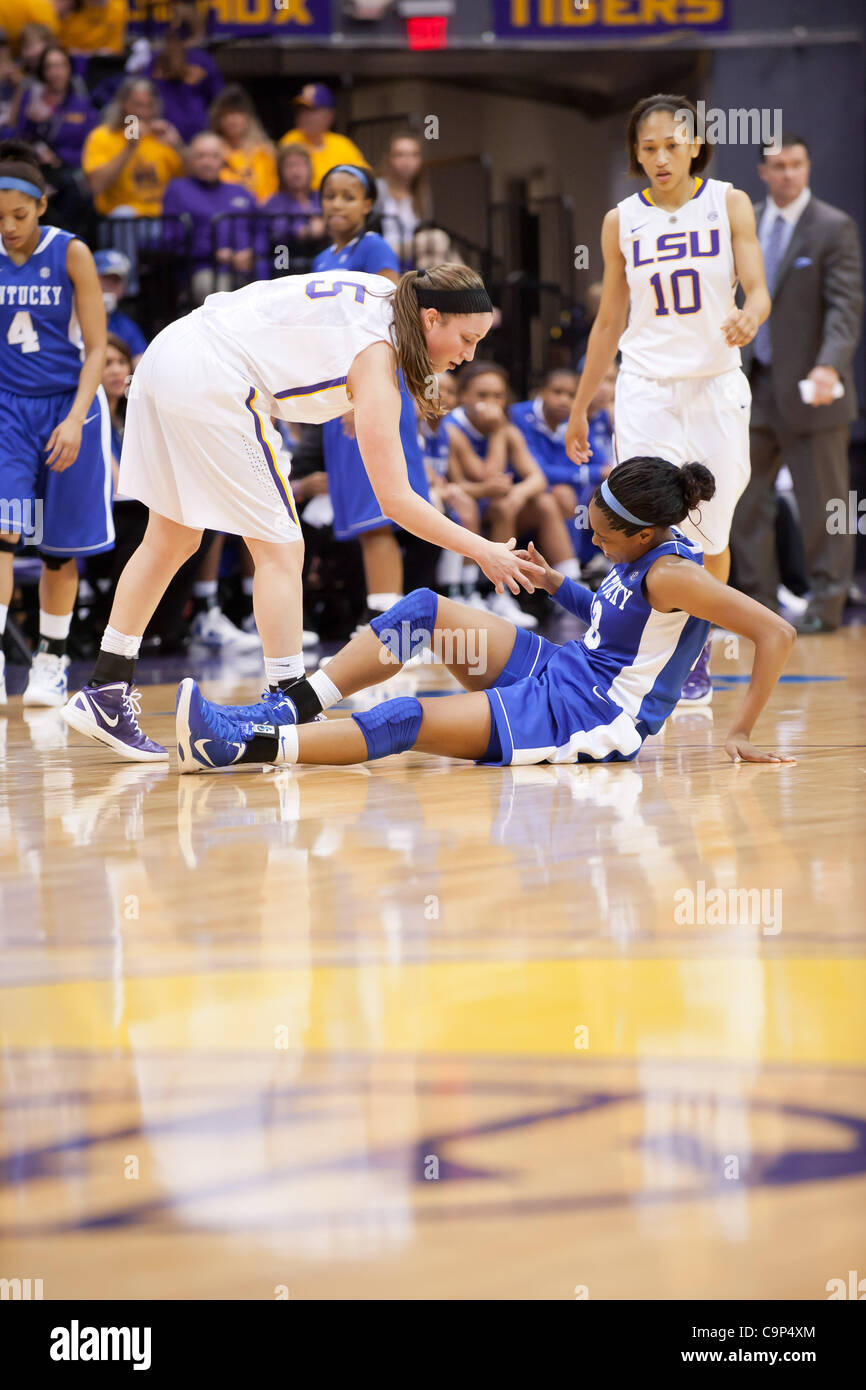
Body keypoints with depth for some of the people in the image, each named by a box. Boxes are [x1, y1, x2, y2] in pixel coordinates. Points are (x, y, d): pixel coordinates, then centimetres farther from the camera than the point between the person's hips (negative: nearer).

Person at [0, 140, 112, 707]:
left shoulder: (70, 254, -8)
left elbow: (96, 348, -7)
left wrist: (76, 419, -18)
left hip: (68, 406, -1)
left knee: (60, 548, 7)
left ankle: (52, 662, 21)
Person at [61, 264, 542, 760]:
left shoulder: (385, 295, 13)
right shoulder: (376, 358, -10)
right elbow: (395, 498, -14)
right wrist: (482, 551, -11)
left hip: (164, 360, 9)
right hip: (212, 380, -9)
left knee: (172, 539, 17)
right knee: (280, 549, -3)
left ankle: (106, 694, 20)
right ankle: (288, 709, -6)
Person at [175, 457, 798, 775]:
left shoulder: (672, 574, -20)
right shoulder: (641, 551, 7)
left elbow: (777, 633, -25)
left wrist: (741, 734, -24)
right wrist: (557, 584, 9)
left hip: (590, 719, -10)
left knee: (406, 721, -22)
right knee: (425, 608, 2)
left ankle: (248, 747, -30)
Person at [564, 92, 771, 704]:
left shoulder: (729, 205, -1)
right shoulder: (622, 221, 4)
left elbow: (758, 291, -8)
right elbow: (610, 321, 12)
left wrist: (749, 318, -33)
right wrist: (579, 407, 14)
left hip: (717, 385, 0)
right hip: (646, 387, 0)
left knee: (710, 534, 6)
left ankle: (699, 651, 27)